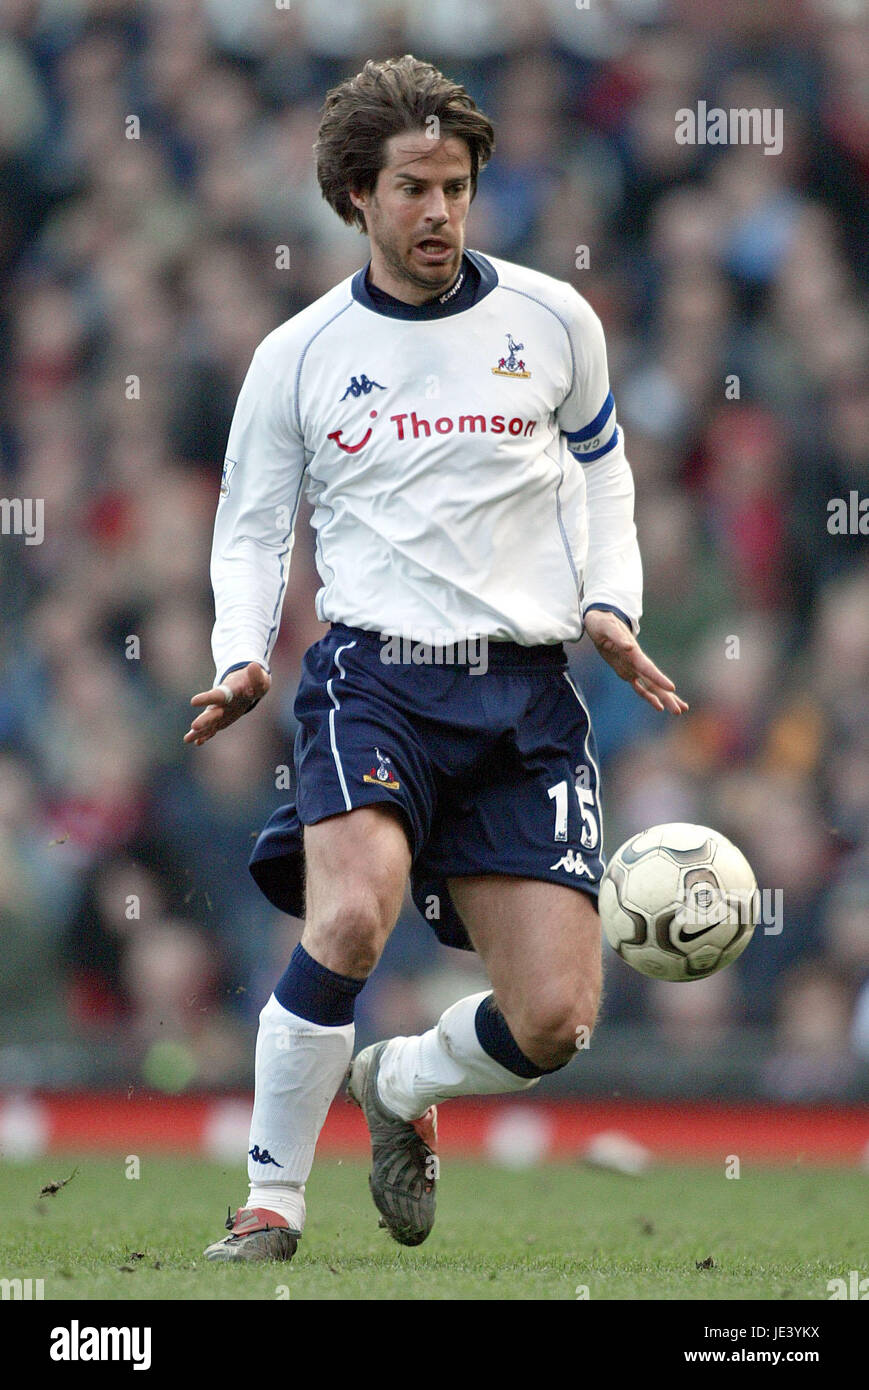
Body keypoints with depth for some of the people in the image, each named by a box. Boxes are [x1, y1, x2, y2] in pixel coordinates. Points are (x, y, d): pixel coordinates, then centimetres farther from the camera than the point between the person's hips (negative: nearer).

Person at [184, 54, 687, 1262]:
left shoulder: (552, 321, 7)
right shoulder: (298, 356, 5)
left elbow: (600, 465, 24)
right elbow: (250, 526, 14)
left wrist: (608, 602, 9)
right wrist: (243, 657, -3)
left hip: (527, 693, 2)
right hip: (376, 671, -2)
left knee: (553, 1022, -6)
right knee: (353, 913, -32)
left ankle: (398, 1086, 28)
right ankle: (271, 1197, -15)